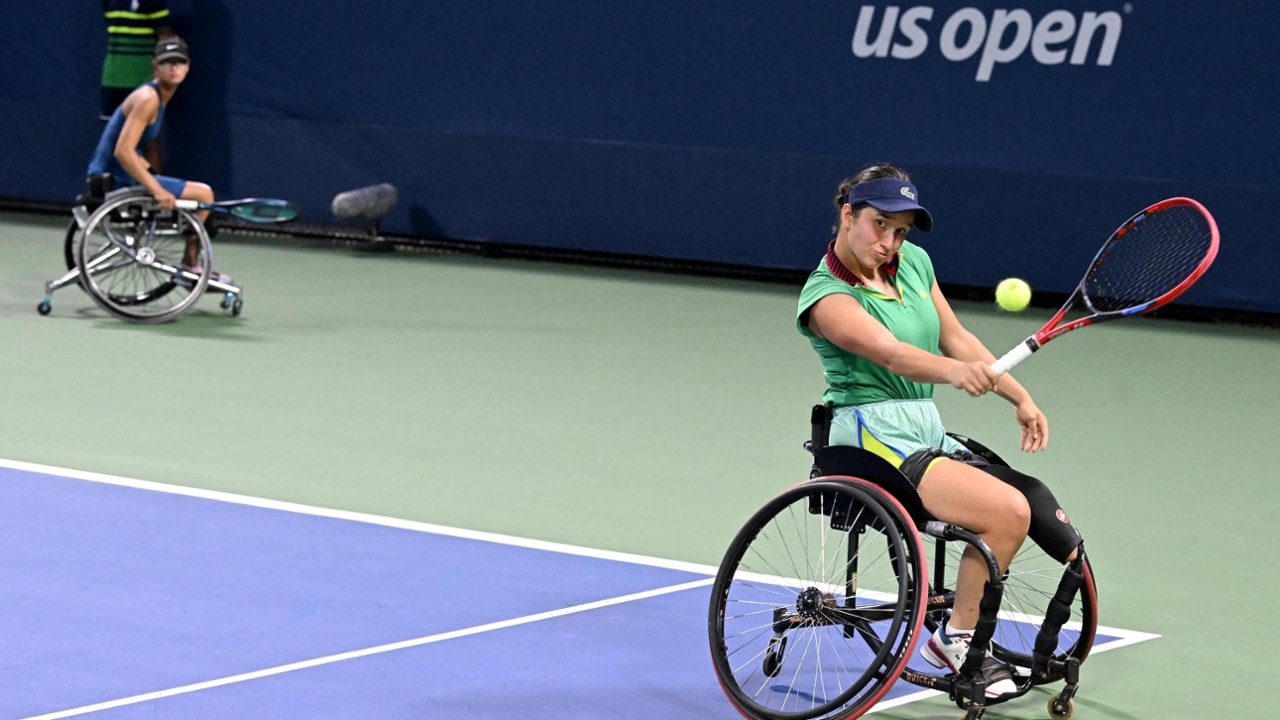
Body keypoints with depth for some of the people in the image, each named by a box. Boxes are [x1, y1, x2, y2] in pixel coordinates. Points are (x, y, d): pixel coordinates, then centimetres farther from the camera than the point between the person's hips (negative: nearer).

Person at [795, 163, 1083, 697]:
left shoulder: (913, 262, 11)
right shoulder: (826, 297, -12)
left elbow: (956, 339, 19)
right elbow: (891, 353, -29)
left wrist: (1020, 398, 12)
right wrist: (954, 372, -47)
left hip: (929, 434, 8)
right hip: (874, 437, -8)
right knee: (1008, 509, -25)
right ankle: (955, 640, -9)